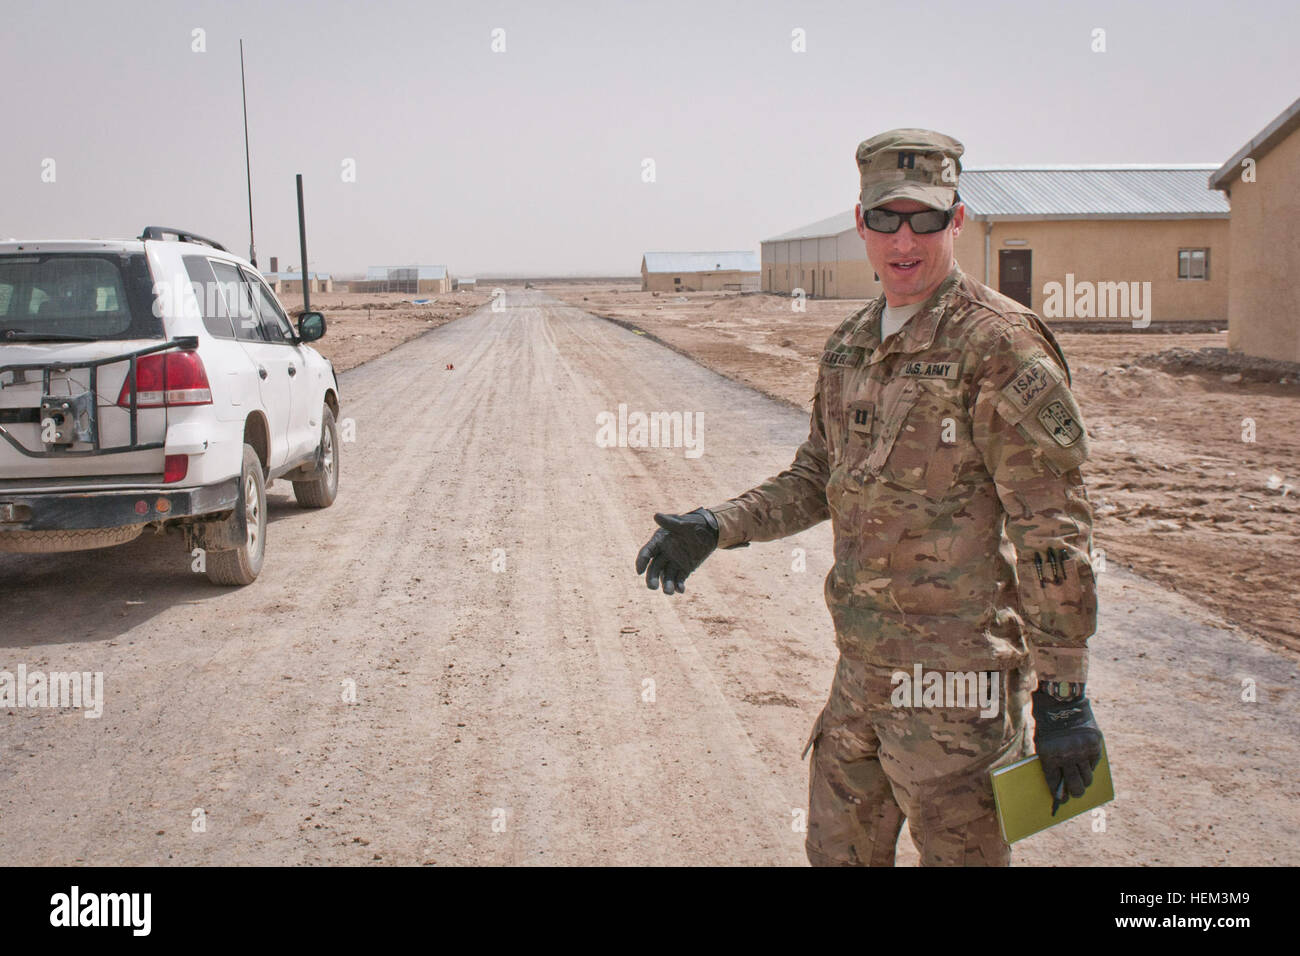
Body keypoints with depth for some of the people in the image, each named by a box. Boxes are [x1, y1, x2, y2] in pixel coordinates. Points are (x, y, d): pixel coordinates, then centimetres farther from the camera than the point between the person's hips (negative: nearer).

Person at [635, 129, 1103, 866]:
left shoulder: (1002, 347, -15)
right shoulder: (851, 347, 8)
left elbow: (1055, 533, -16)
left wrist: (1064, 696, -16)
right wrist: (717, 526, 8)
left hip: (957, 679, -7)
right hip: (863, 668, 7)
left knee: (960, 852, 7)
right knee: (839, 849, 19)